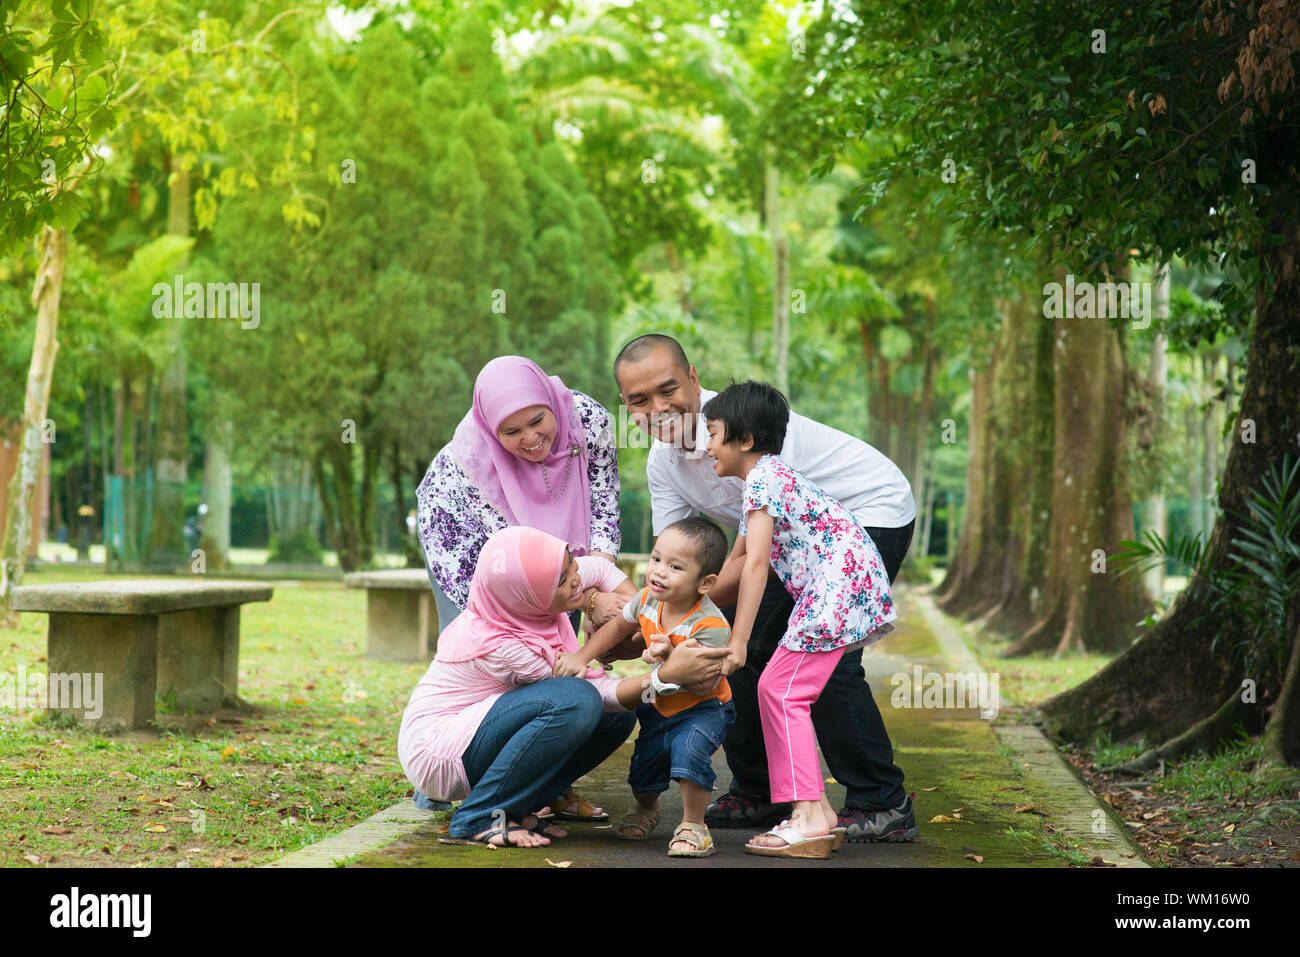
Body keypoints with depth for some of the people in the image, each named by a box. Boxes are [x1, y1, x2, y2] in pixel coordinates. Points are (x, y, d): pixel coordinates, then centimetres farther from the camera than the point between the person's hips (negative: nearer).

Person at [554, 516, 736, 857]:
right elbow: (619, 626, 9)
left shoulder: (710, 625, -31)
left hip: (703, 708, -6)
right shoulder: (648, 600, -11)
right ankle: (646, 809, 48)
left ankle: (693, 825, -12)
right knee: (644, 763, 10)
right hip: (659, 706, 6)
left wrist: (672, 657, -47)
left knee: (689, 749, -33)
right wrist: (581, 656, 1)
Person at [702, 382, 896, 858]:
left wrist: (738, 641, -17)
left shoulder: (763, 477, -9)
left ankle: (810, 818, -14)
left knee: (782, 690, -11)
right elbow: (738, 563, 29)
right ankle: (818, 812, 11)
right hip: (833, 591, 10)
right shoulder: (767, 476, 23)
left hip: (839, 585, -10)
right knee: (777, 690, 10)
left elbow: (755, 565, -17)